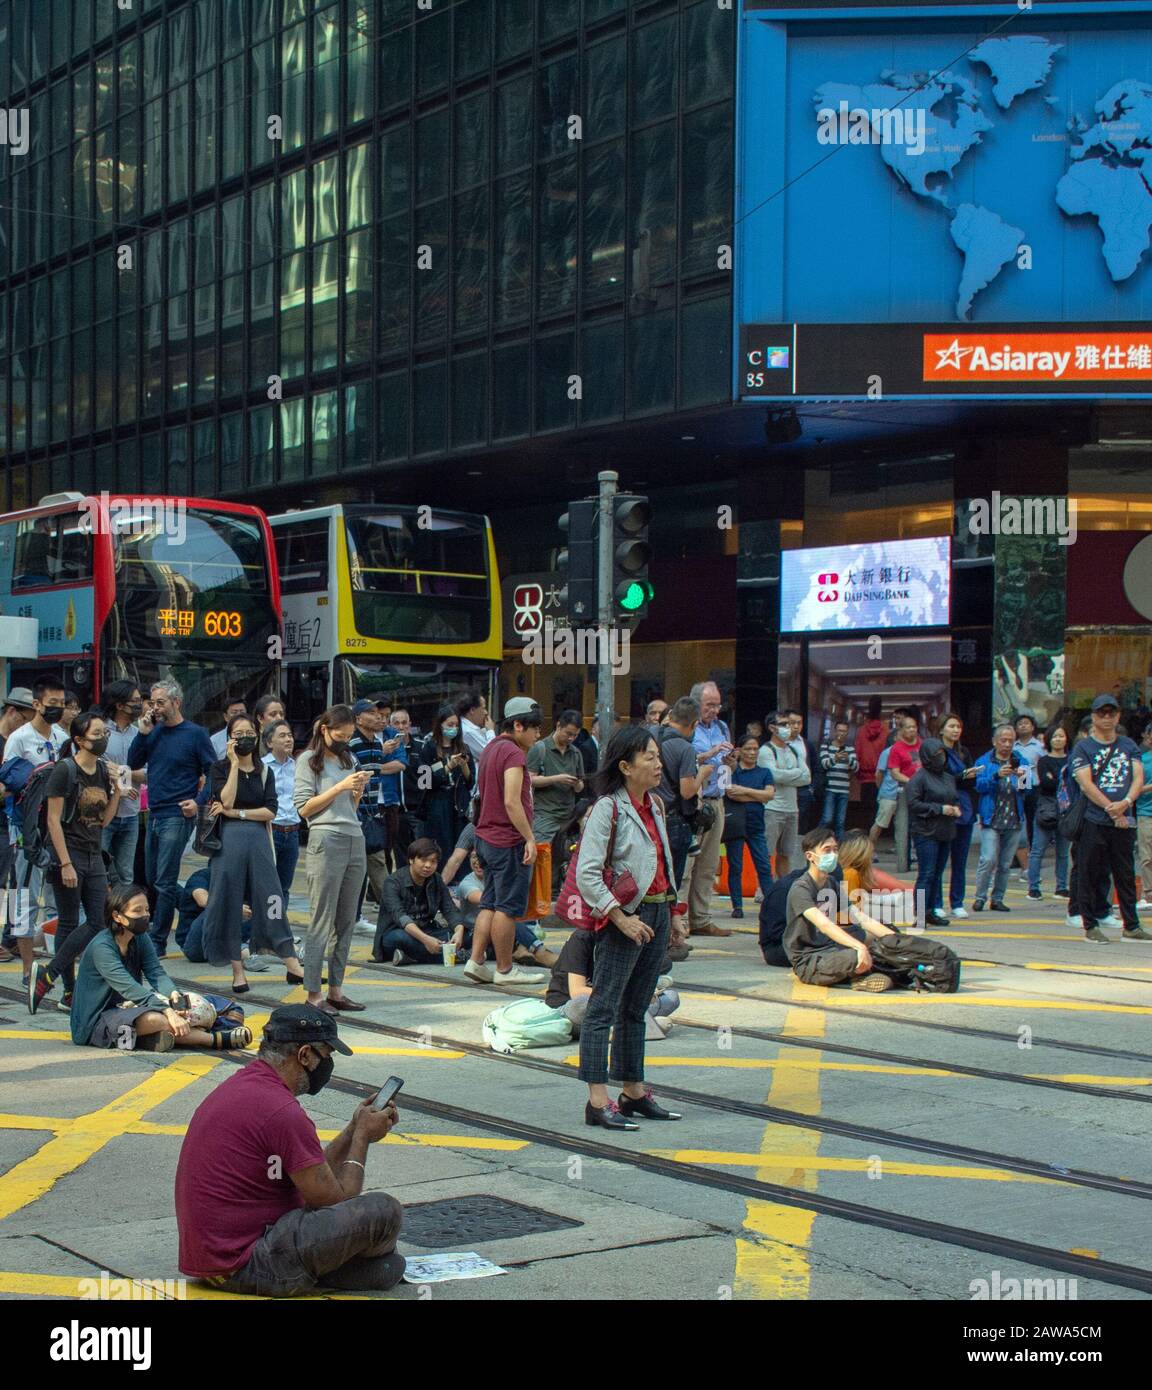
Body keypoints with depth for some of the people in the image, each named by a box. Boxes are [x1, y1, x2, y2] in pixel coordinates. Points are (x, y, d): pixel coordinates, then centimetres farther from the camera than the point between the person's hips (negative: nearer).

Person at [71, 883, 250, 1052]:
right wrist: (168, 1012, -40)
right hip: (94, 1021, -9)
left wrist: (173, 994, -31)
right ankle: (216, 1040, -24)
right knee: (155, 1020, -32)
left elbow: (156, 973, -8)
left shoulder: (141, 939, 5)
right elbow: (128, 987, -31)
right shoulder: (101, 947, -20)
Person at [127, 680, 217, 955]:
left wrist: (199, 802, -14)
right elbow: (133, 764, 6)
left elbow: (213, 774, -3)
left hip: (177, 816, -7)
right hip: (153, 815, 7)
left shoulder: (195, 734, -5)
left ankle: (157, 942, 0)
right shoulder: (154, 733, 11)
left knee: (164, 882, -6)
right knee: (152, 879, 12)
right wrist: (143, 733, -4)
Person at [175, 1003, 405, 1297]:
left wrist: (355, 1129, 14)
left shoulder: (241, 1084, 11)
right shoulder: (281, 1111, -21)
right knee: (383, 1212, -9)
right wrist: (362, 1135, 1)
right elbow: (336, 1200, -12)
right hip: (243, 1268, -11)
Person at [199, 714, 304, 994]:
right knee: (229, 902, 0)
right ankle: (237, 971, 7)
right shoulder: (221, 769, 6)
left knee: (271, 900, -1)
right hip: (229, 840, -2)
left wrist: (236, 813, -7)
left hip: (259, 840, 2)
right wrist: (235, 764, -9)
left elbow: (270, 812, 3)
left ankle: (293, 967, 2)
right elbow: (226, 800, -11)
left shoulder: (265, 772, 13)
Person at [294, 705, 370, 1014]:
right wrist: (340, 787, -12)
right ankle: (313, 995, -6)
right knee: (322, 922, -8)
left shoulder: (348, 759, 20)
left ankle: (335, 990, 10)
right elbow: (304, 807, -6)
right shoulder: (309, 760, 1)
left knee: (346, 921, 6)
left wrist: (359, 790, 3)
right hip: (326, 841, -7)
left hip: (355, 841, 7)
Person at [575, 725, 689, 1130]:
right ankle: (598, 1100, -8)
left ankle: (634, 1092, 21)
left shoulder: (655, 805, 13)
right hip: (626, 915, -8)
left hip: (658, 911, 8)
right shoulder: (608, 808, -13)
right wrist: (621, 919, -20)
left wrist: (674, 913, 19)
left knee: (636, 1008, 14)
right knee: (604, 1008, -7)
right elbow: (587, 873, -18)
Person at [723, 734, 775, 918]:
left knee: (764, 866, -2)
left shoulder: (764, 773, 12)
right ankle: (737, 906, 7)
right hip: (735, 824, -2)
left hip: (756, 825, 2)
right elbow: (731, 793, -14)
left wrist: (745, 790, -9)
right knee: (735, 867, 2)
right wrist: (759, 797, -8)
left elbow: (770, 794, -3)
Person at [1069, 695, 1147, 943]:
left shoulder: (1128, 745, 14)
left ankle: (1131, 926, 15)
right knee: (1089, 875, -1)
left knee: (1126, 875, 8)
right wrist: (1111, 809, -15)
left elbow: (1139, 778, 5)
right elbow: (1086, 784, -9)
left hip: (1124, 822, 4)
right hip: (1093, 820, -4)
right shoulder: (1083, 748, 1)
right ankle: (1090, 926, 7)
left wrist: (1126, 802, -13)